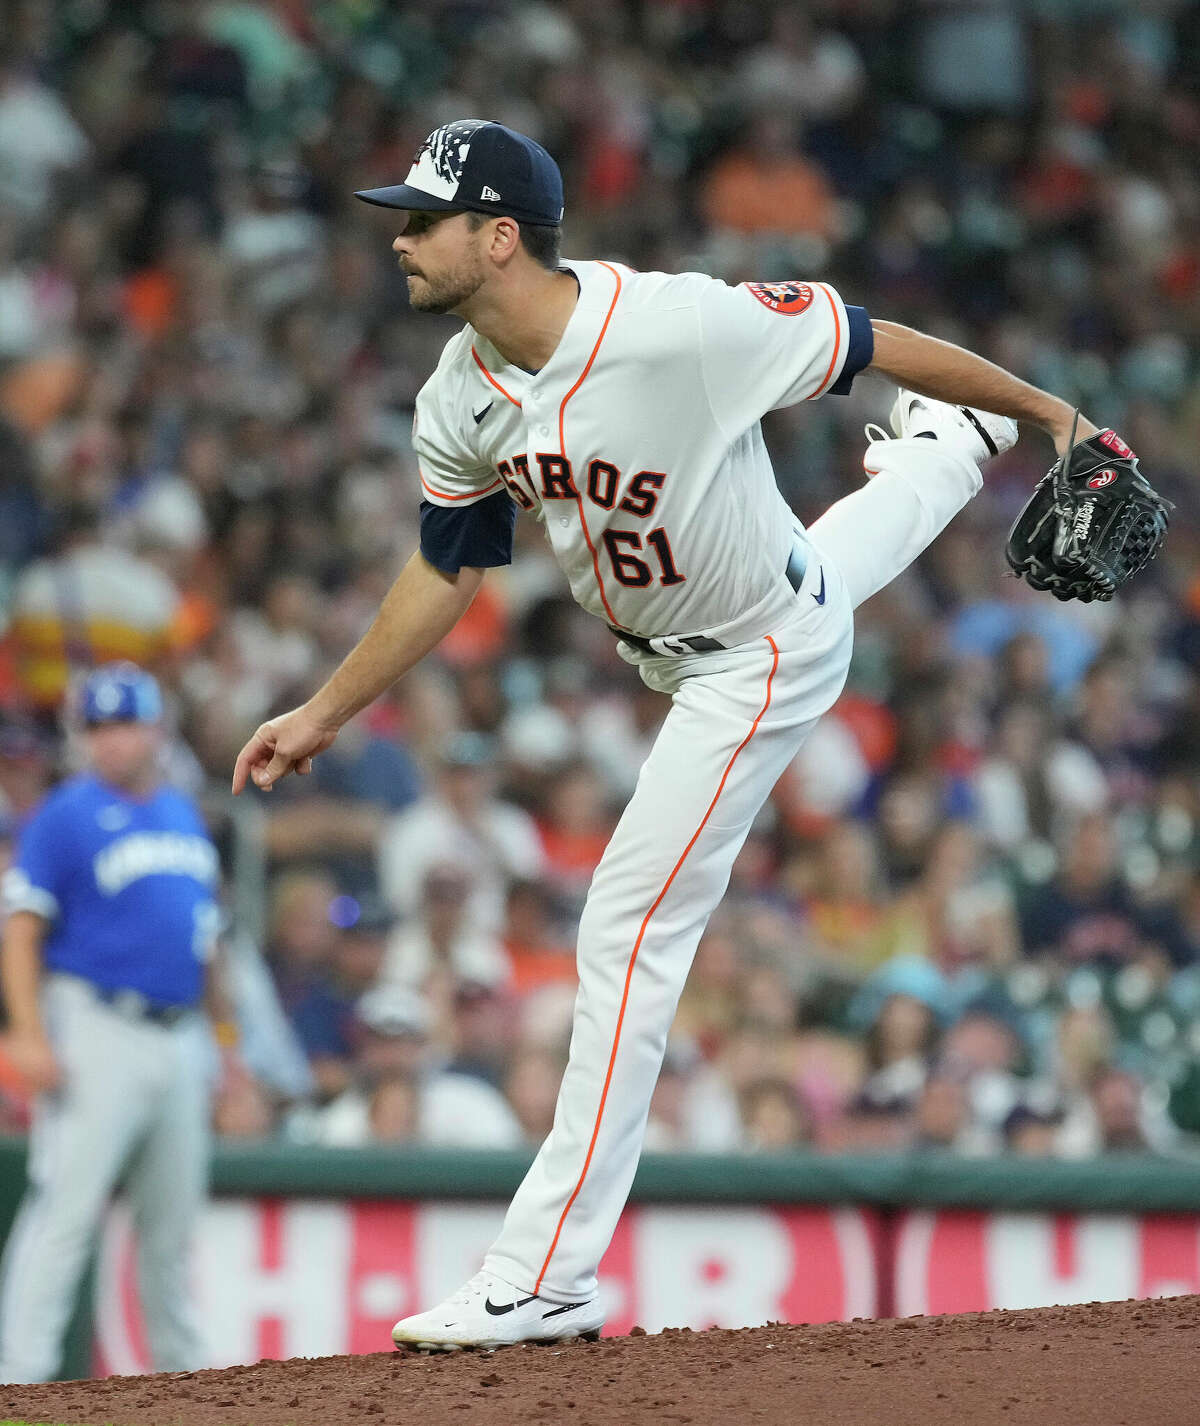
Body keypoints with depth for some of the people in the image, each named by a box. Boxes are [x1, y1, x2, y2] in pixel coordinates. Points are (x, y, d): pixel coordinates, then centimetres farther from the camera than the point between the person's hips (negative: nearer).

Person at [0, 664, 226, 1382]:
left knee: (174, 1218, 12)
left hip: (181, 1038, 6)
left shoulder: (185, 814, 15)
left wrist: (216, 1039, 19)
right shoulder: (67, 815, -5)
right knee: (67, 1205, -12)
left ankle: (181, 1370, 22)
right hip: (97, 1031, -6)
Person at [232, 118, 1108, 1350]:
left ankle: (544, 1279, -8)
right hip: (659, 637, 7)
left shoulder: (685, 326, -37)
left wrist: (1046, 408, -10)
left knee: (627, 933, -11)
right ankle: (945, 458, 71)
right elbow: (448, 572, 0)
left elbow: (872, 342, -23)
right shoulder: (459, 404, -15)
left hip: (759, 663, -7)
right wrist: (321, 716, 2)